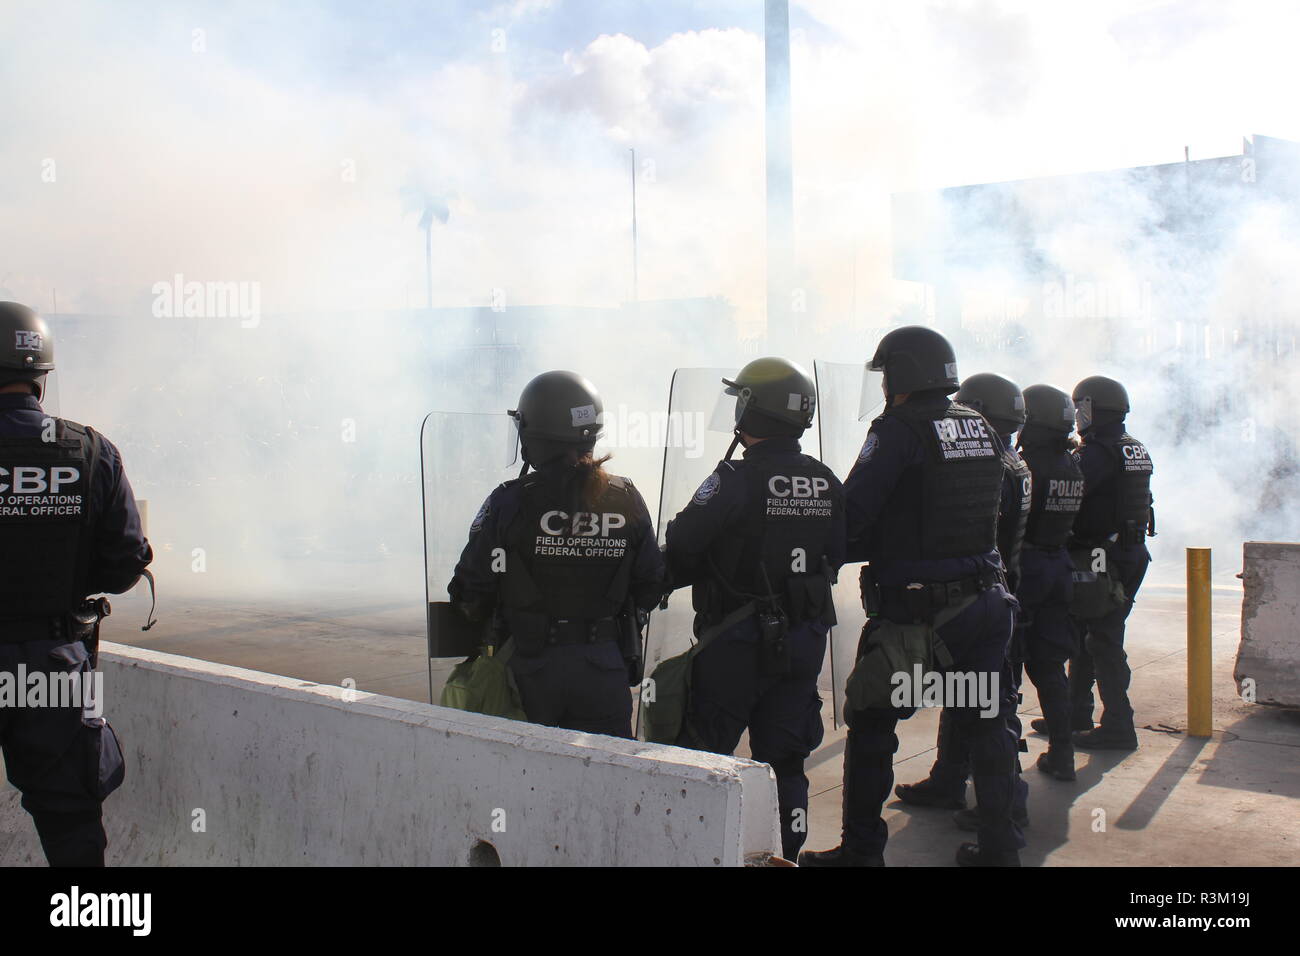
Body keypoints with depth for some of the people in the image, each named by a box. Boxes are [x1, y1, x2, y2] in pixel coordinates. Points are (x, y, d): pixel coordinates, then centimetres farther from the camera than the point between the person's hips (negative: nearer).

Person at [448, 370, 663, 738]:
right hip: (605, 667, 2)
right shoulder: (627, 501, -3)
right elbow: (650, 587, 4)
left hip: (532, 666, -2)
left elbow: (471, 592, -7)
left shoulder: (509, 504, -12)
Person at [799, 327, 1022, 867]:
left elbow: (852, 515, -16)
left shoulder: (899, 431, -12)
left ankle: (861, 849, 13)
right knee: (986, 726, 15)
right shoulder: (982, 429, 9)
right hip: (984, 600, 6)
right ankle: (999, 848, 21)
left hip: (912, 610, -6)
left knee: (871, 727, 6)